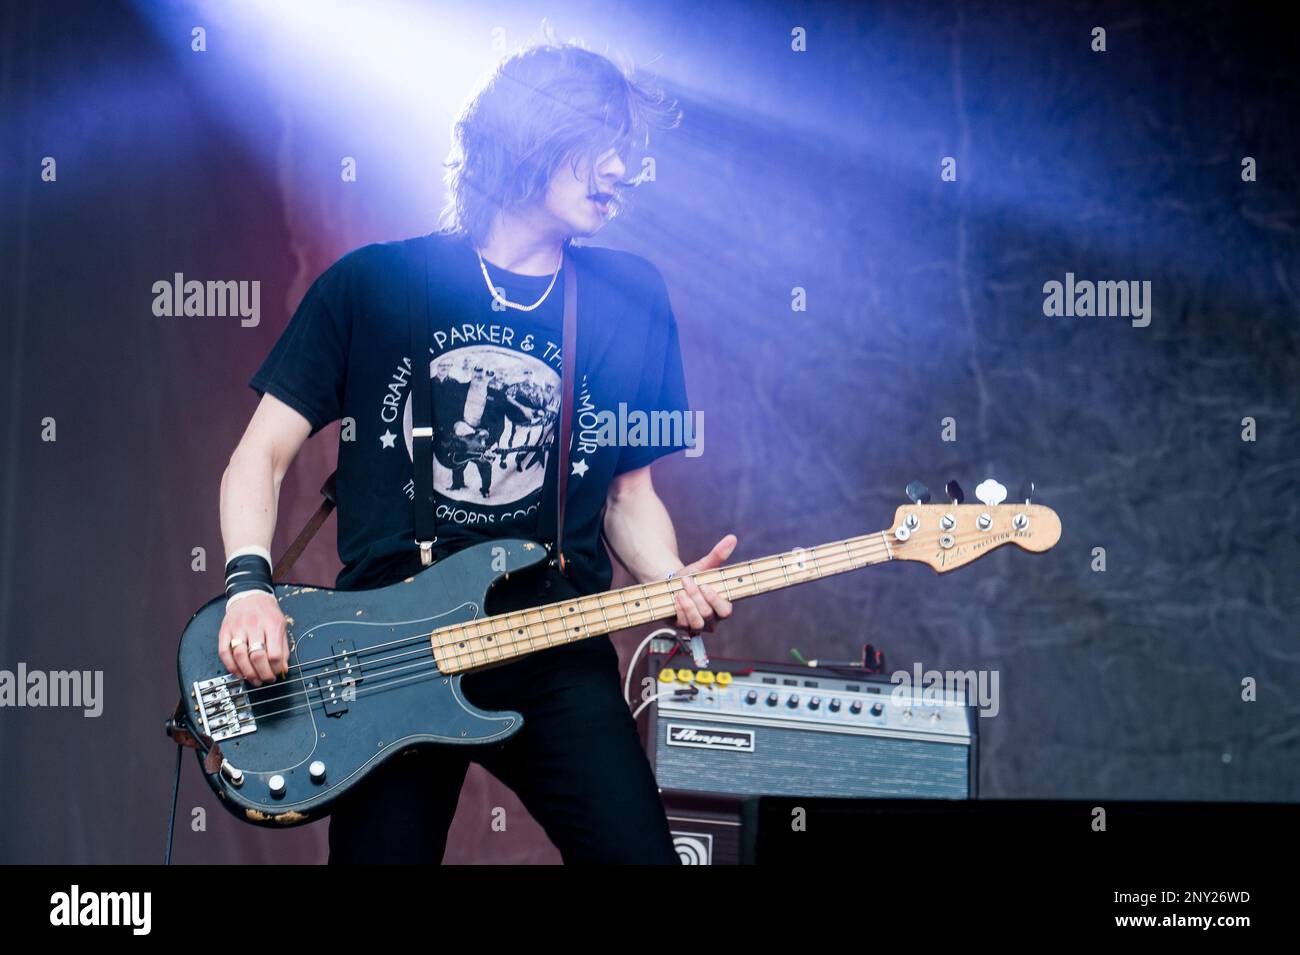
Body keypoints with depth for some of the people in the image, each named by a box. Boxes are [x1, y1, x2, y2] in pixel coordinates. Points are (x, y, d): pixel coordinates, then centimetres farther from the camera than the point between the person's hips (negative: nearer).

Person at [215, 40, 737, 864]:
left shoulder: (632, 300, 8)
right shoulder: (372, 285, 3)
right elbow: (263, 455, 4)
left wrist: (674, 581, -6)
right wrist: (250, 586, -12)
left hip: (556, 652, 2)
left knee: (637, 850, -11)